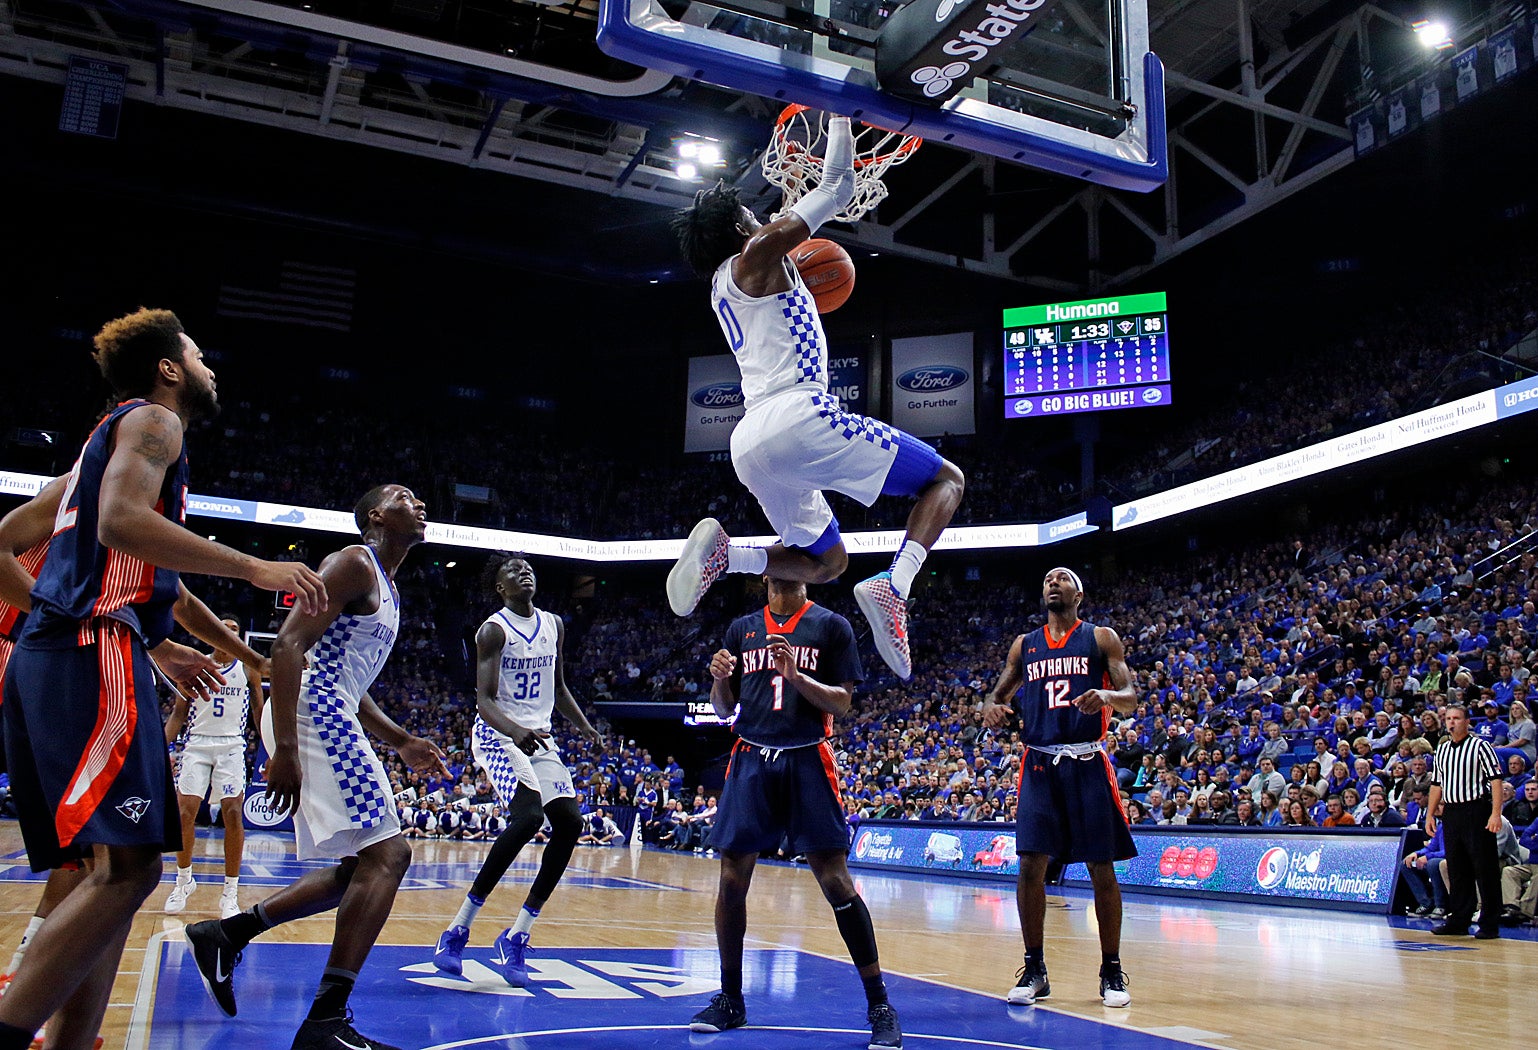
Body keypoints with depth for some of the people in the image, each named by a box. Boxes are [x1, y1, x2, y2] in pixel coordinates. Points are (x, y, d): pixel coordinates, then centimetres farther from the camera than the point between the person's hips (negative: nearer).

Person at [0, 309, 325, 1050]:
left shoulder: (111, 433, 30)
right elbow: (122, 522, -18)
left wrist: (160, 648, 35)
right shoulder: (153, 420, 2)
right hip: (95, 657, -10)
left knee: (116, 869, 7)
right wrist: (257, 569, -19)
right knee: (128, 866, -17)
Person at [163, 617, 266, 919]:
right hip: (197, 744, 1)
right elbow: (179, 713, 10)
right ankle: (184, 880, 19)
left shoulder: (248, 670, 7)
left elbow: (259, 713, 10)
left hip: (232, 746, -1)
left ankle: (231, 893, -1)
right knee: (185, 812, -4)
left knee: (233, 815, -8)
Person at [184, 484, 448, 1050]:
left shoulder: (387, 588, 23)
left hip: (334, 721, 10)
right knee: (387, 852, -16)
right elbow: (287, 645, -18)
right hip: (313, 713, -10)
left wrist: (402, 742, 21)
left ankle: (226, 933, 21)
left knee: (359, 867, 14)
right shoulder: (355, 563, -7)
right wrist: (285, 749, -25)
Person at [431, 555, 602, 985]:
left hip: (539, 738, 7)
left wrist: (586, 728, 11)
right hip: (499, 735, -7)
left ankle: (516, 937, 3)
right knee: (528, 816, -27)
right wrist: (517, 732, -38)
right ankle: (457, 929, -16)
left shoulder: (554, 625, 10)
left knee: (569, 823, -5)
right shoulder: (494, 630, -11)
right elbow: (484, 700, -20)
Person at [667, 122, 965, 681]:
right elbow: (839, 185, 6)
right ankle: (894, 586, -22)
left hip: (750, 448, 9)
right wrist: (839, 119, 18)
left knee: (825, 561, 24)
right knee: (946, 478, 4)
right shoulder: (756, 256, 3)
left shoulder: (722, 287, 26)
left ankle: (721, 552, -2)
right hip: (797, 417, -8)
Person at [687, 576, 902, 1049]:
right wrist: (718, 678, -6)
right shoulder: (742, 629, 14)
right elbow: (724, 709, 16)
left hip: (806, 761, -3)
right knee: (732, 878, 2)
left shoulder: (831, 626, 4)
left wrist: (795, 675, -17)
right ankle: (730, 998, 18)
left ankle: (879, 1006, 2)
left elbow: (842, 703, -1)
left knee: (835, 880, -8)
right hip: (751, 758, 4)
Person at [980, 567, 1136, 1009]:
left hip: (1087, 762, -2)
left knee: (1101, 868, 1)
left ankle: (1112, 972, 14)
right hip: (1040, 763, 2)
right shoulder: (1024, 645, 14)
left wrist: (1106, 696, -23)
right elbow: (999, 695, 18)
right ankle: (1034, 969, 8)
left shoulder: (1101, 638, 6)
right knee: (1030, 864, -5)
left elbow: (1131, 698, 0)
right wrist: (993, 708, -7)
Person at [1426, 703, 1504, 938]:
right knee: (1457, 870, 10)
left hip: (1477, 811, -6)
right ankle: (1459, 921, 16)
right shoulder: (1442, 750, 14)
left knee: (1485, 869, -2)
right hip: (1451, 812, 6)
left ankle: (1489, 924, 4)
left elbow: (1495, 779, -10)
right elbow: (1437, 784, 19)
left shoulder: (1480, 746, -4)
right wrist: (1430, 814, 13)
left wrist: (1496, 813, -18)